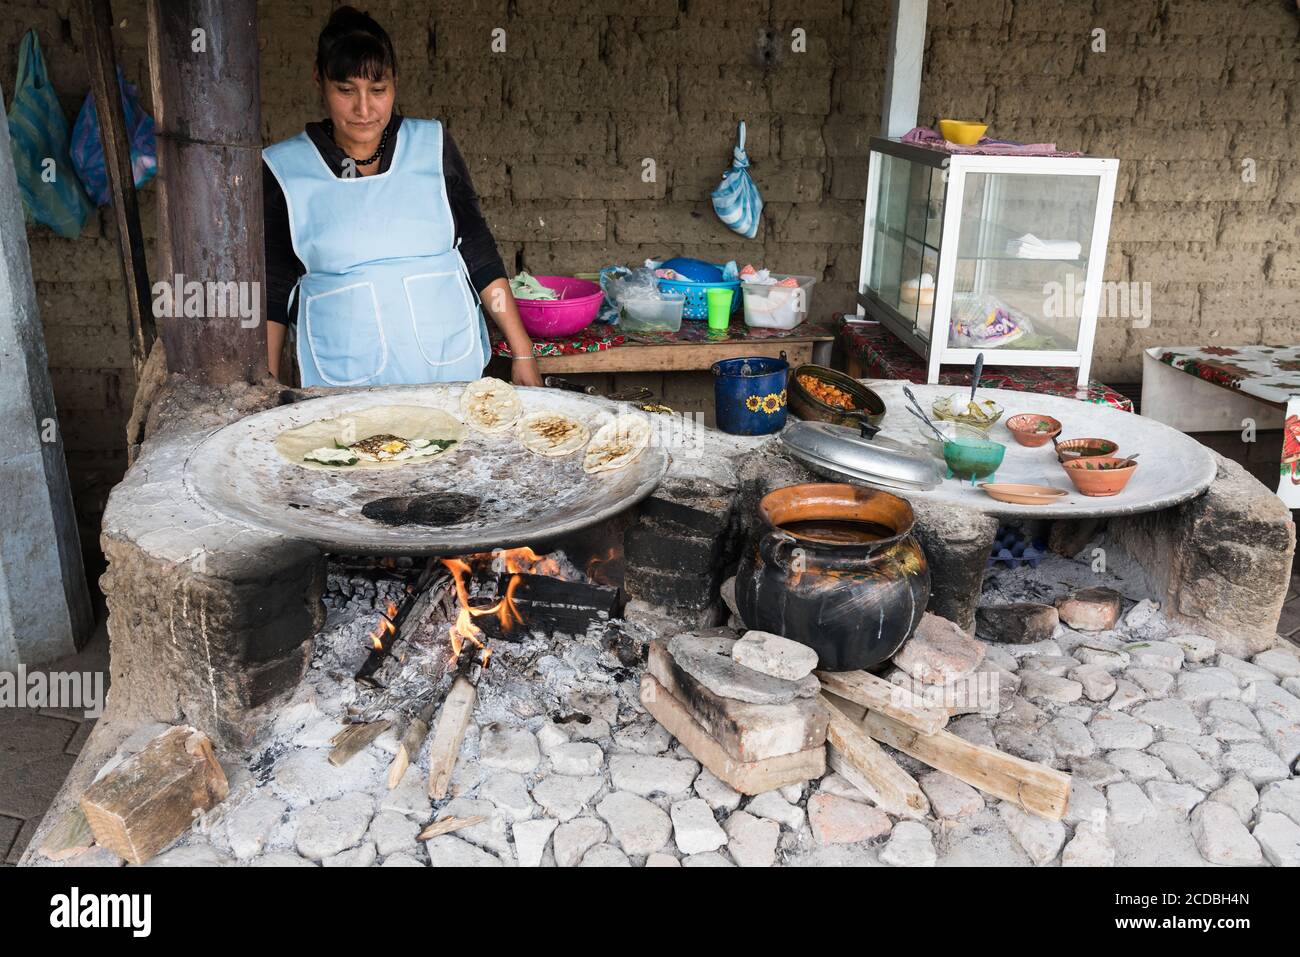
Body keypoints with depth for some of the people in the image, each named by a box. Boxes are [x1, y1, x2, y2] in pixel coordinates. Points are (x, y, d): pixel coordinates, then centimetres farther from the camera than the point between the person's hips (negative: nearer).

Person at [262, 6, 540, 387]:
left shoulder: (432, 146, 3)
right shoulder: (284, 169, 1)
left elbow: (480, 254, 5)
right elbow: (273, 291, 5)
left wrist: (523, 354, 0)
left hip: (452, 369, 1)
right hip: (342, 381, -1)